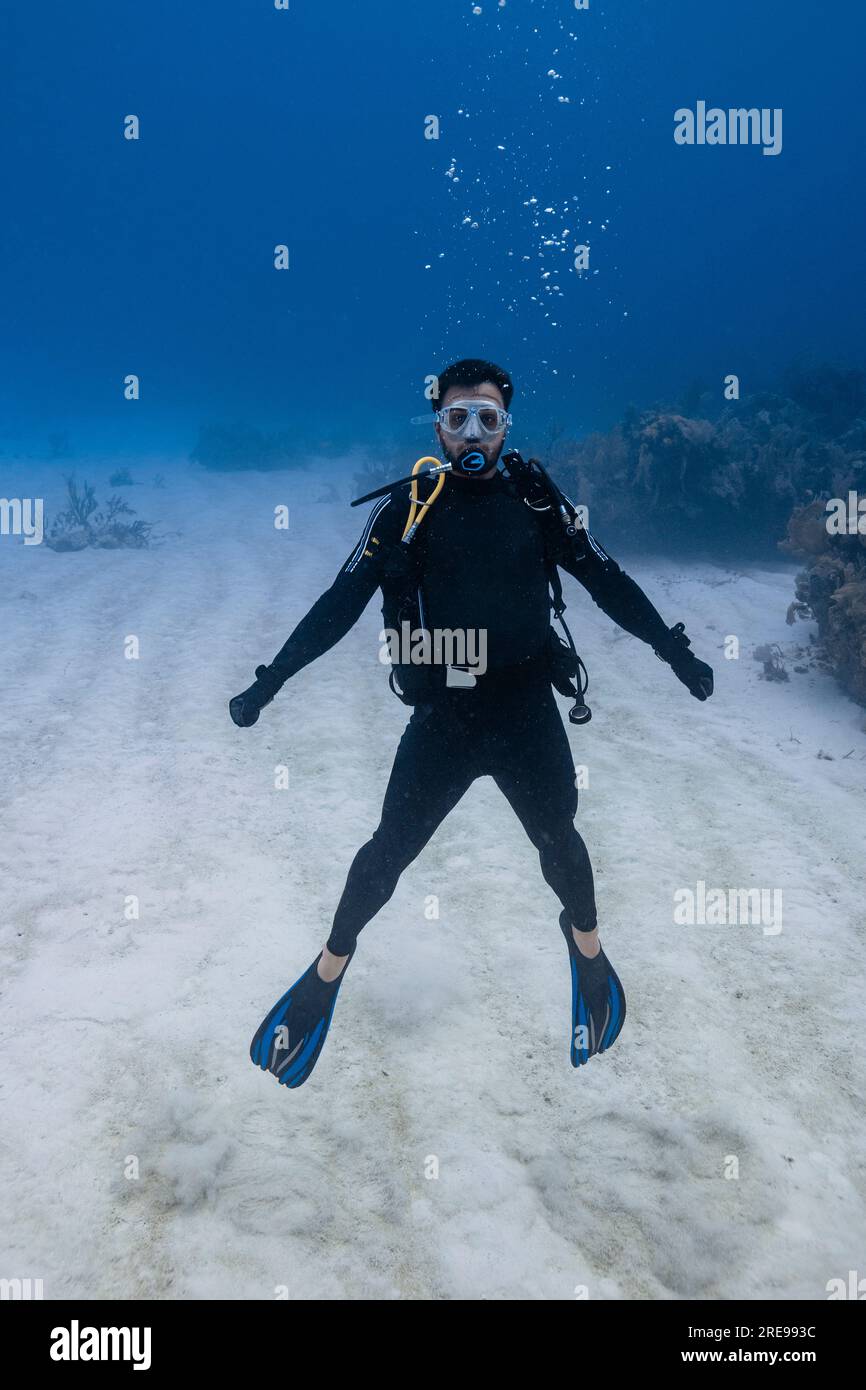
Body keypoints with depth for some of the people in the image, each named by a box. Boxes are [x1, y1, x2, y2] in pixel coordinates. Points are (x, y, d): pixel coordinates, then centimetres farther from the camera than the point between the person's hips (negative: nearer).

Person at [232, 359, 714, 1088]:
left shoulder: (537, 502, -2)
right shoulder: (408, 507, -6)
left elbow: (609, 583, 5)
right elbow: (341, 603, -7)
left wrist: (675, 651, 3)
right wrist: (269, 682, -11)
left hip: (528, 711, 1)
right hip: (443, 713, -1)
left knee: (558, 840, 17)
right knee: (389, 850, 7)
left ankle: (586, 942, 47)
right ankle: (329, 968, 30)